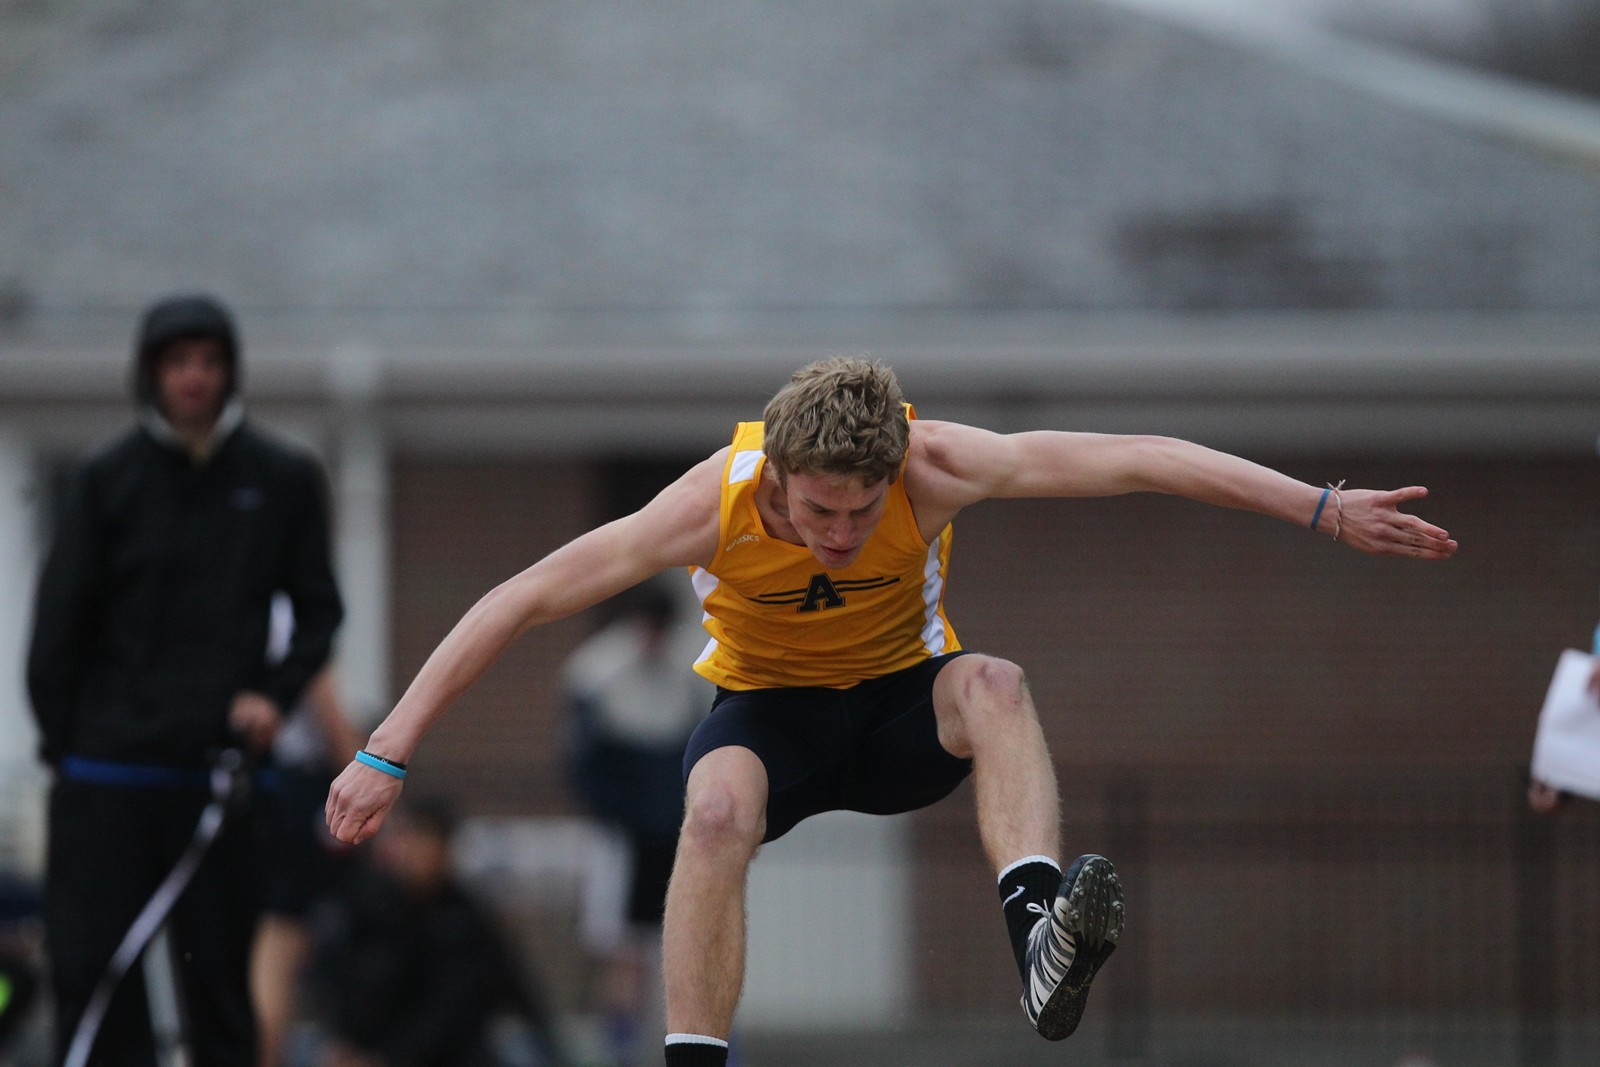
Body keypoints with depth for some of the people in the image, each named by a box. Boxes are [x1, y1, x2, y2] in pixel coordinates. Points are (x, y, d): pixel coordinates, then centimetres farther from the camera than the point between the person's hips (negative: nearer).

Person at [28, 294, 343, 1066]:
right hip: (106, 775, -1)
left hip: (219, 767, 1)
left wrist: (276, 692, -5)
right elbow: (59, 626, 5)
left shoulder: (283, 481, 6)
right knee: (89, 970, -5)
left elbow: (317, 610, 12)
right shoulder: (106, 481, 2)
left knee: (219, 976, 3)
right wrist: (61, 741, 1)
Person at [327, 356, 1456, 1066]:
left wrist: (1325, 509, -27)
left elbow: (1137, 460, -25)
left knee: (992, 683, -34)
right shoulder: (717, 503, -28)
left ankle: (1039, 934, -51)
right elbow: (521, 600, -24)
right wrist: (389, 755, -27)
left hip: (900, 700, 1)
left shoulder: (933, 466, -26)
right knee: (718, 808, -37)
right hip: (770, 709, -1)